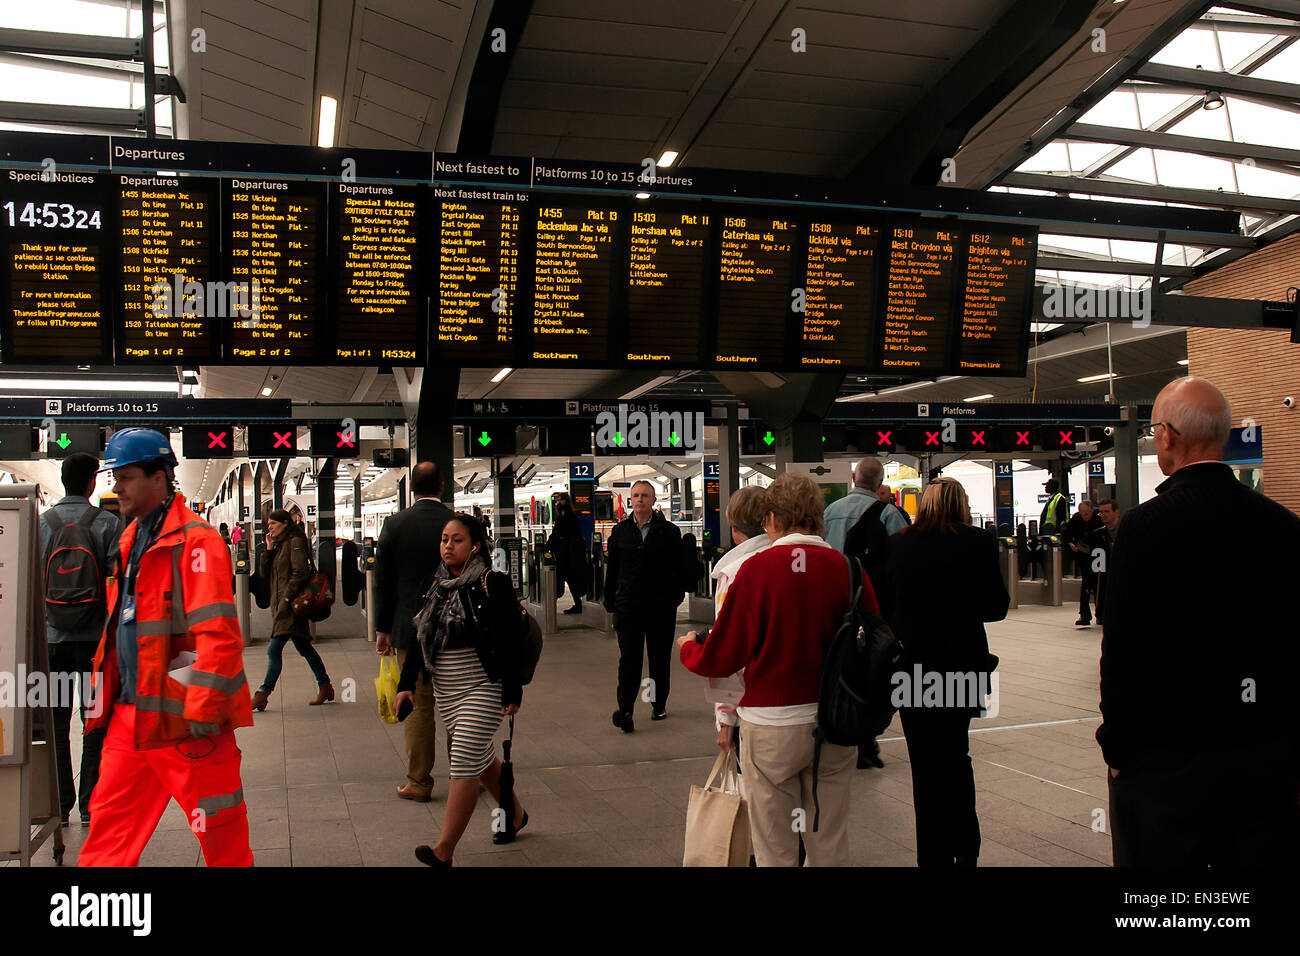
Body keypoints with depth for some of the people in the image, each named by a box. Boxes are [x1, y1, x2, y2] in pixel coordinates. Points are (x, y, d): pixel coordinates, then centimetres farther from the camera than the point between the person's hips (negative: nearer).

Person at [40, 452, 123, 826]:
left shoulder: (41, 523, 1)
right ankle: (90, 804, 6)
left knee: (55, 719, 11)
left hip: (53, 637, 2)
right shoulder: (108, 523, -6)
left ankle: (59, 803, 15)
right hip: (95, 636, -2)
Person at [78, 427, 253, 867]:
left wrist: (202, 713, -21)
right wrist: (104, 698, 19)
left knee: (218, 825, 4)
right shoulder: (130, 540, 15)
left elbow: (218, 634, -20)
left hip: (181, 716, -8)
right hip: (130, 715, 8)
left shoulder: (196, 541, -14)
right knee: (109, 821, 13)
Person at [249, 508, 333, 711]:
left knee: (274, 649, -12)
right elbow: (264, 572, 13)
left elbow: (300, 573, -17)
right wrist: (269, 549, 3)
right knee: (303, 647, 13)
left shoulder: (296, 542, -8)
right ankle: (325, 687, 20)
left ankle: (262, 695, -11)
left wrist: (287, 598, -20)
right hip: (281, 605, 10)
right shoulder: (279, 545, 19)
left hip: (292, 605, -10)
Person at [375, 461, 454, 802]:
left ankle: (419, 783, 13)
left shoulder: (394, 524, -5)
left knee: (418, 706, 7)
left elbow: (383, 581, -1)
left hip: (410, 631, -1)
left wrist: (383, 629, 7)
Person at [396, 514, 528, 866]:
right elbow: (419, 638, 14)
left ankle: (444, 851, -2)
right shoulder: (436, 586, 7)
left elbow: (511, 642, -14)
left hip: (482, 688, -7)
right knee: (481, 757, 17)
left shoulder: (492, 584, -13)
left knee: (465, 762, -8)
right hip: (445, 690, 7)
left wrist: (512, 693, -16)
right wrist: (407, 683, 8)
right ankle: (515, 814, 36)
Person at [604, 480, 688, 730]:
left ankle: (659, 704, 26)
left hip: (661, 606, 0)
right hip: (628, 605, 1)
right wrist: (610, 603, 7)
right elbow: (612, 569, 10)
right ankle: (625, 711, -7)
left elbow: (679, 569, 3)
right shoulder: (620, 531, 7)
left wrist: (675, 598, -4)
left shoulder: (669, 531, 0)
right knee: (629, 659, -5)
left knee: (660, 658, 11)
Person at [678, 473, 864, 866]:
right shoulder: (847, 568, -5)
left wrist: (687, 648, 13)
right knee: (831, 844, 16)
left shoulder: (756, 569, -11)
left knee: (775, 850, 10)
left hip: (771, 725, -3)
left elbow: (721, 659, -8)